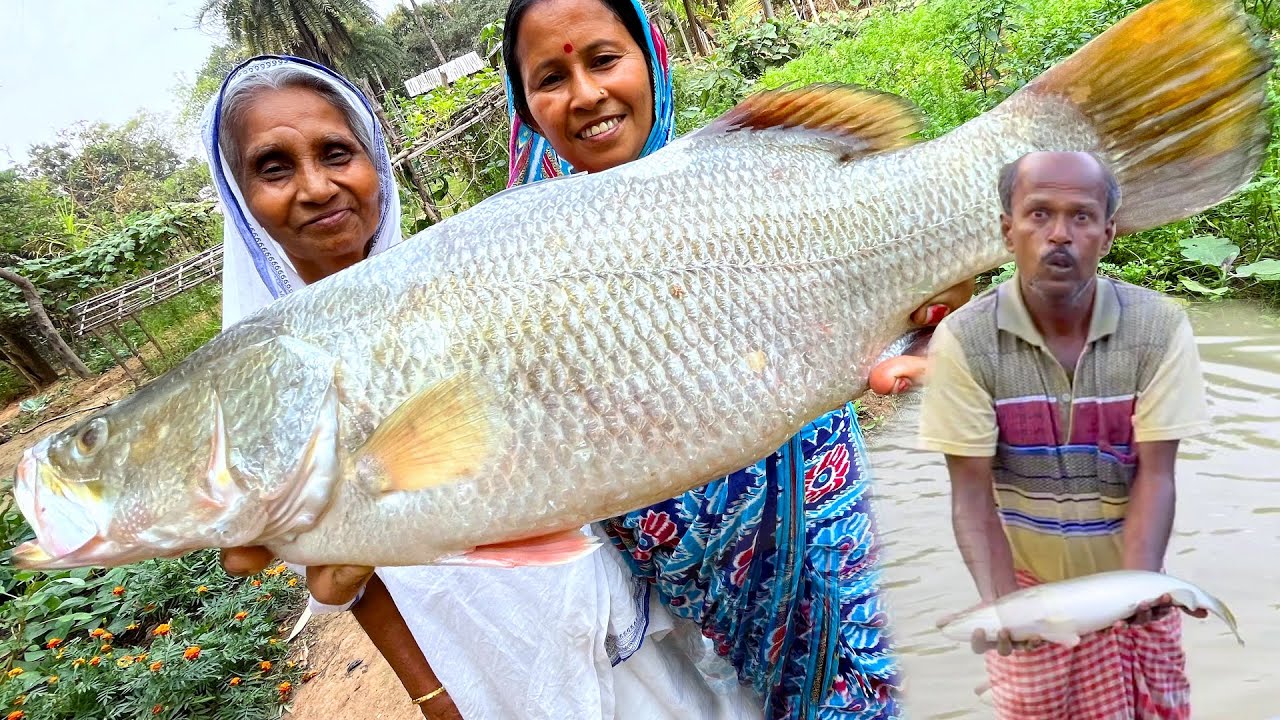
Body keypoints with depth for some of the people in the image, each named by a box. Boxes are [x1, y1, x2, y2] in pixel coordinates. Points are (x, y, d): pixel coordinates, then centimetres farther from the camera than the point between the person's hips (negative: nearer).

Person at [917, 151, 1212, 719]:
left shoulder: (1160, 328, -14)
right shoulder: (964, 341, -19)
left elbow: (1154, 474, -15)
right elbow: (972, 492, -18)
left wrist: (1139, 582, -28)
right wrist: (999, 601, -30)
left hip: (1127, 584, 2)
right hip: (1028, 588, -1)